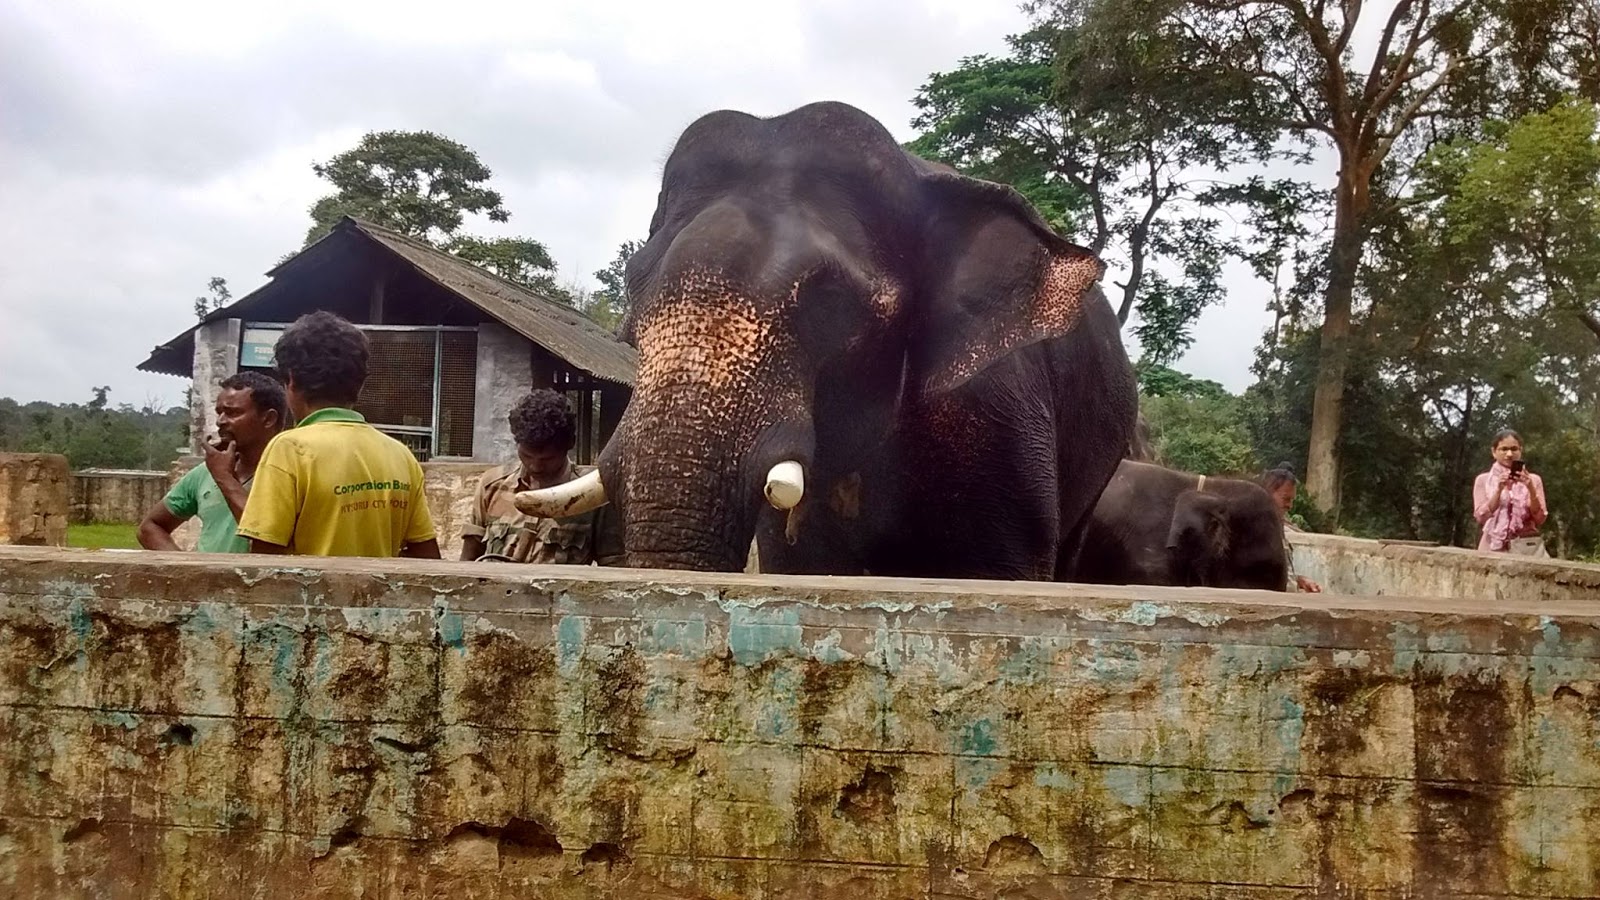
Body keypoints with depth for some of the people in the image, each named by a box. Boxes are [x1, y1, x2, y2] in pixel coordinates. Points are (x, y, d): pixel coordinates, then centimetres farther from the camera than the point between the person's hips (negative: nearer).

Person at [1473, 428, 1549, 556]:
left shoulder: (1533, 479, 11)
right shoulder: (1483, 480, 9)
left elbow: (1539, 519, 3)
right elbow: (1481, 517, -3)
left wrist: (1531, 489, -9)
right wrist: (1499, 489, -11)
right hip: (1494, 546, -1)